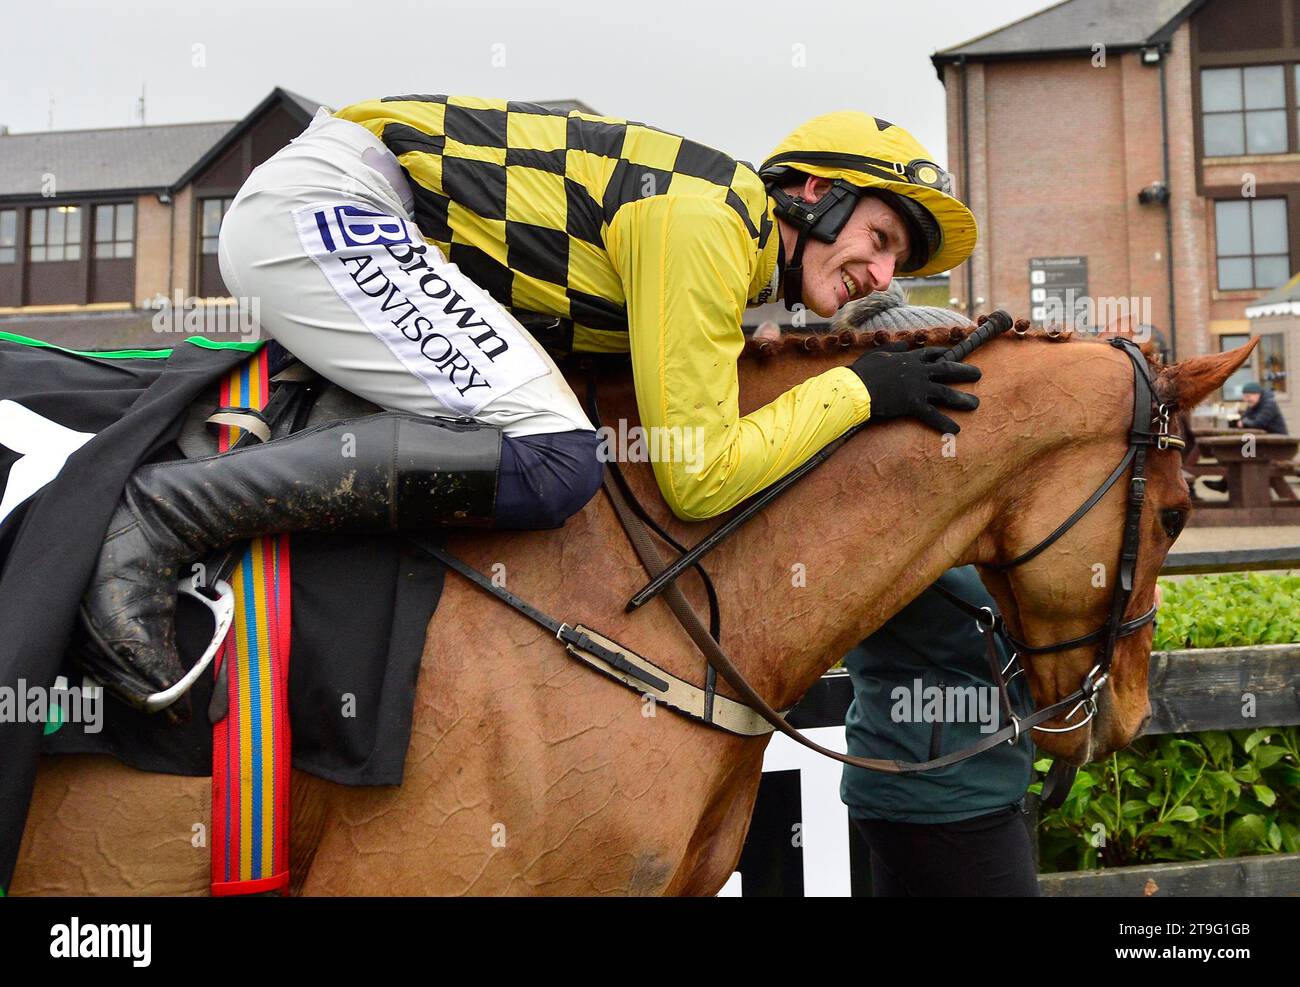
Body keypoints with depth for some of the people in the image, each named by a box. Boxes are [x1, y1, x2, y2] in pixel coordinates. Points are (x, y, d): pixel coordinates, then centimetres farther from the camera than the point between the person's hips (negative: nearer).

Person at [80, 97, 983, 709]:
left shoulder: (728, 227, 14)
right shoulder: (711, 223, -15)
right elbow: (696, 477, -17)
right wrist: (858, 389, -8)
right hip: (324, 202, -10)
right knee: (552, 460, -24)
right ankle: (164, 517, -21)